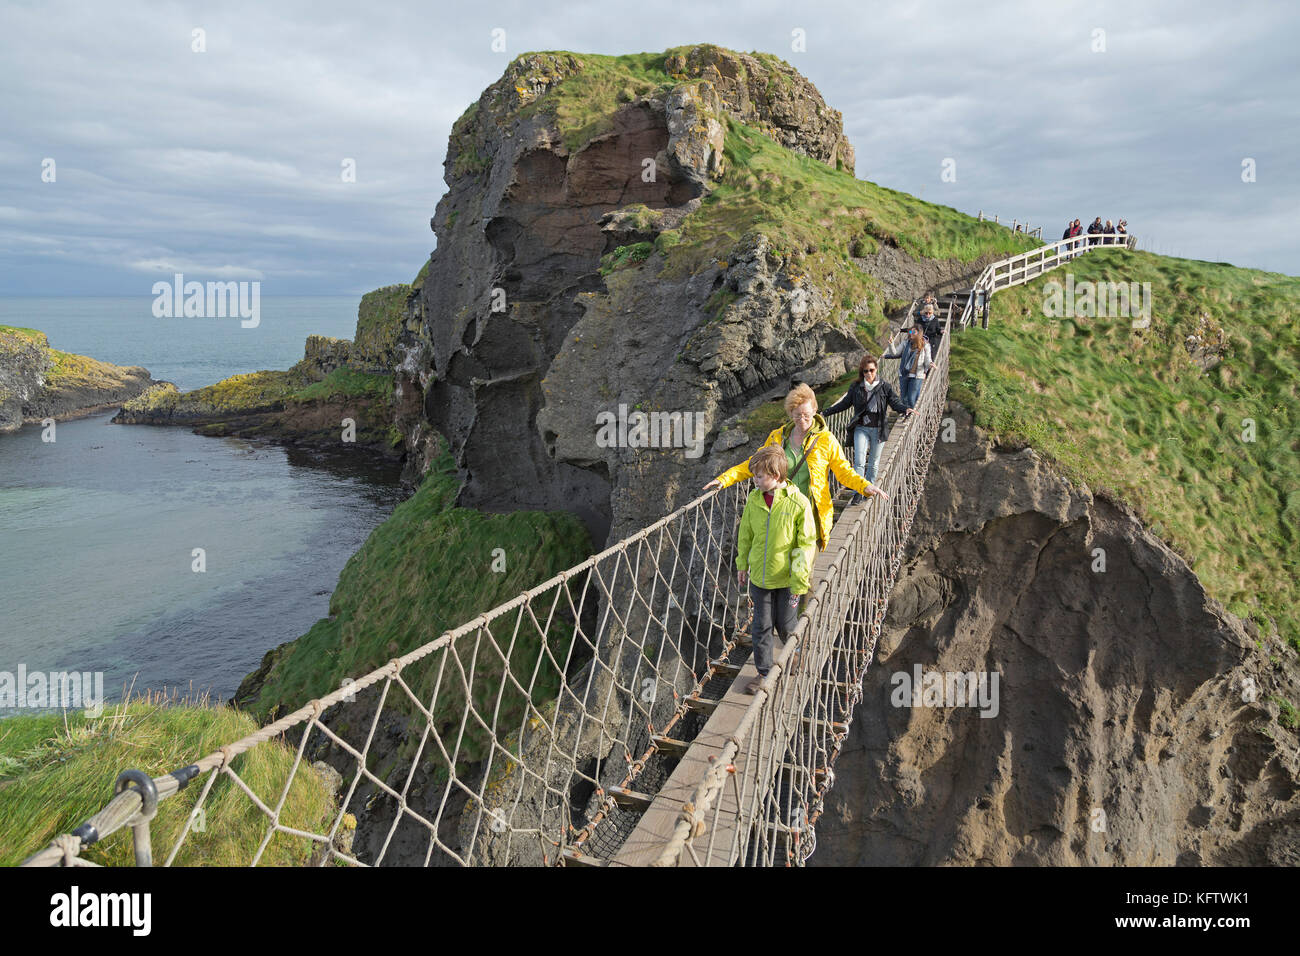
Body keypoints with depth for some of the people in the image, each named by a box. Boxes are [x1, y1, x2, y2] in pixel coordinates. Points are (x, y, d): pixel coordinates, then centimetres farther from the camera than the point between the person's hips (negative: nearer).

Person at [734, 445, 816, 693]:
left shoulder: (799, 503, -17)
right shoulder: (753, 499, -4)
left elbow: (807, 543, -11)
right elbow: (745, 535, 8)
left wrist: (799, 579, -13)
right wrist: (742, 565, 13)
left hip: (786, 578, -3)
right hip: (758, 575, 3)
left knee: (786, 626, 12)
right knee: (761, 626, 11)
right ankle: (764, 672, 25)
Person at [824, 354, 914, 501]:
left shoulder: (885, 387, -1)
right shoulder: (856, 387, 2)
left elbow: (895, 402, -2)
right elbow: (845, 403, 11)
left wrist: (905, 409, -23)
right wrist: (826, 412, 8)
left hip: (878, 429, 0)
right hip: (861, 428, 0)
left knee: (873, 463, 9)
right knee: (859, 461, -11)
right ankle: (858, 492, -7)